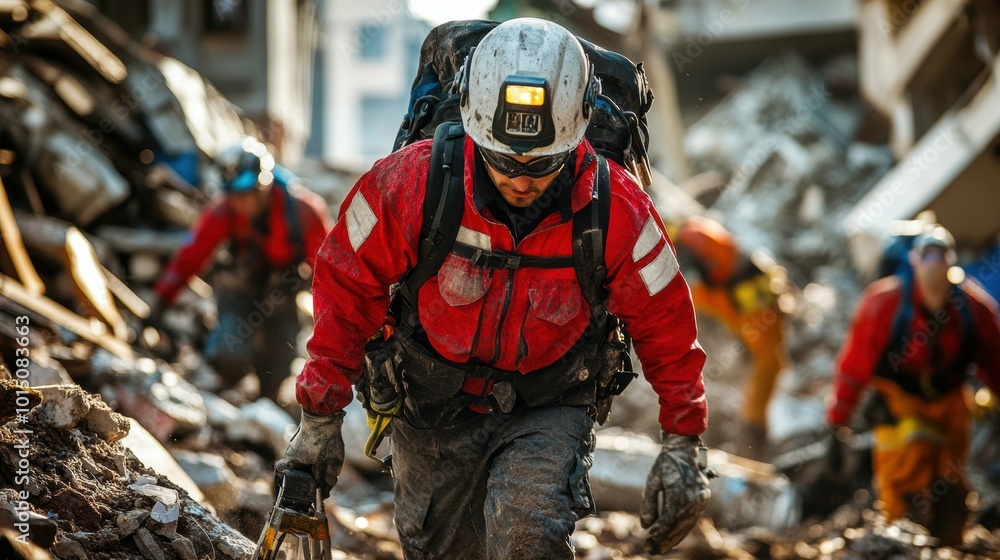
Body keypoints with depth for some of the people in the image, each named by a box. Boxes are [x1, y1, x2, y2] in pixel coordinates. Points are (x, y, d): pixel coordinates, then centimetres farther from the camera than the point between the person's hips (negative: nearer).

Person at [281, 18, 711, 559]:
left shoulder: (616, 209, -22)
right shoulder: (413, 181, -23)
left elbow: (664, 326, -6)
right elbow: (346, 285, -8)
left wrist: (683, 445, -4)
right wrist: (320, 414, -6)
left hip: (547, 409, -1)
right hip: (436, 409, 2)